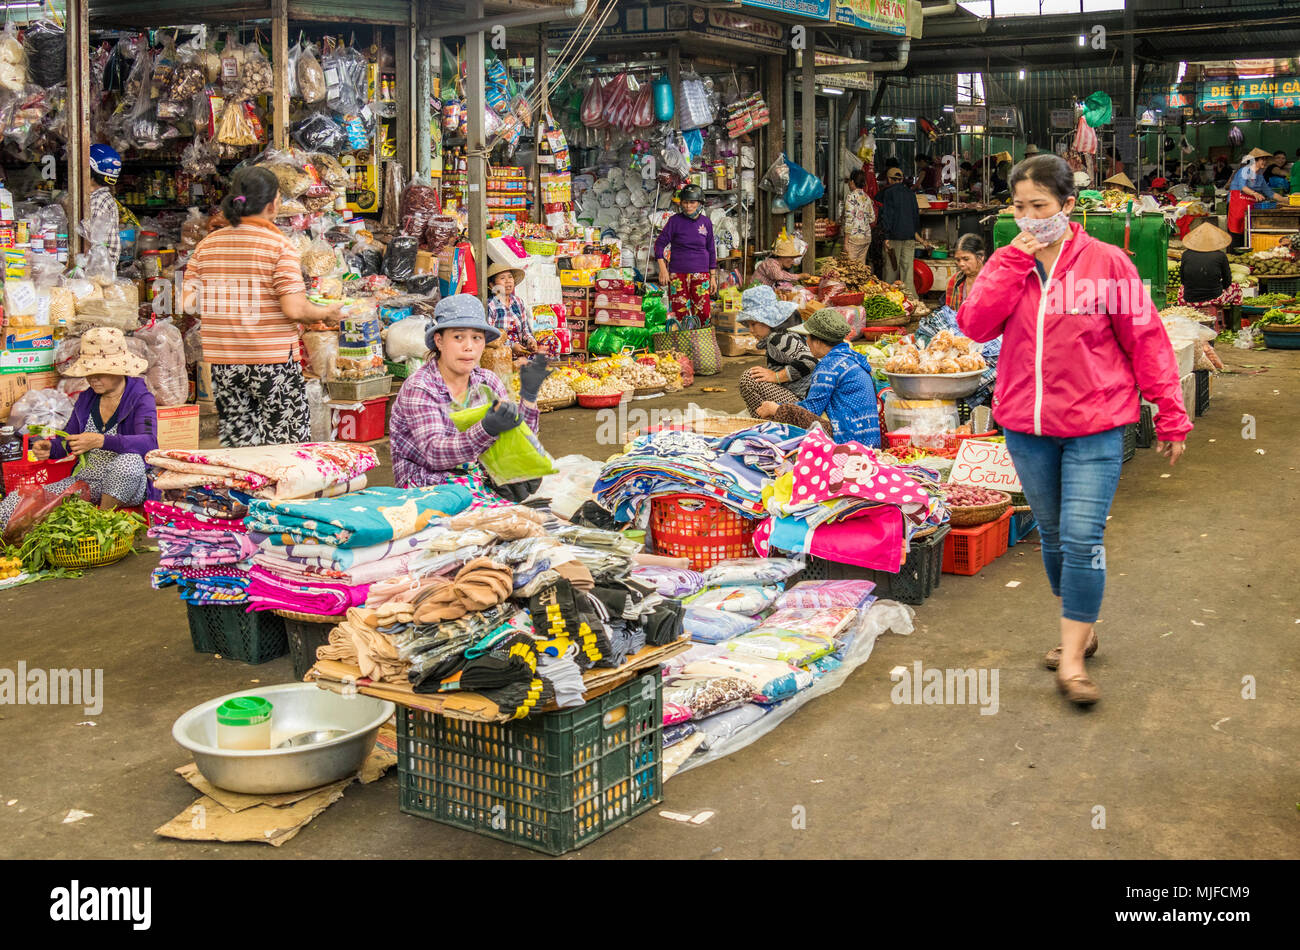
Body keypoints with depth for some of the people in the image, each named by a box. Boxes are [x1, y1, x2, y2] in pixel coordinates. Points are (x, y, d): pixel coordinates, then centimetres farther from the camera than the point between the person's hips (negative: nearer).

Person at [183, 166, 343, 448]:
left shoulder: (206, 245, 6)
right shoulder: (280, 247, -10)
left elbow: (189, 302, 5)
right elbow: (294, 309, -17)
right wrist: (327, 314, 1)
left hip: (222, 362, 5)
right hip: (272, 361, -5)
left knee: (237, 445, 12)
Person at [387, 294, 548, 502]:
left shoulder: (488, 382, 6)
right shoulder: (418, 388, -12)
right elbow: (434, 452, -26)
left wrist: (529, 396, -11)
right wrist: (487, 429, -41)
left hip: (481, 477, 6)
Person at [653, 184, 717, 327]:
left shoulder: (706, 222, 6)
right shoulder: (675, 221, -1)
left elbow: (711, 250, 12)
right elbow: (660, 243, 0)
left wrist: (713, 277, 10)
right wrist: (662, 269, -9)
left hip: (700, 273, 2)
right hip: (677, 274, -1)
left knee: (703, 313, -5)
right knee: (679, 313, -2)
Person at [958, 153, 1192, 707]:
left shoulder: (1106, 262, -4)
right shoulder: (1007, 264, 6)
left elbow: (1146, 340, -1)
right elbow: (975, 325, -9)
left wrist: (1171, 417, -1)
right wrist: (1014, 261, -13)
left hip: (1093, 428, -4)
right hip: (1027, 427, 4)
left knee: (1082, 537, -10)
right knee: (1053, 536, 15)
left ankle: (1071, 659, -3)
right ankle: (1080, 631, 32)